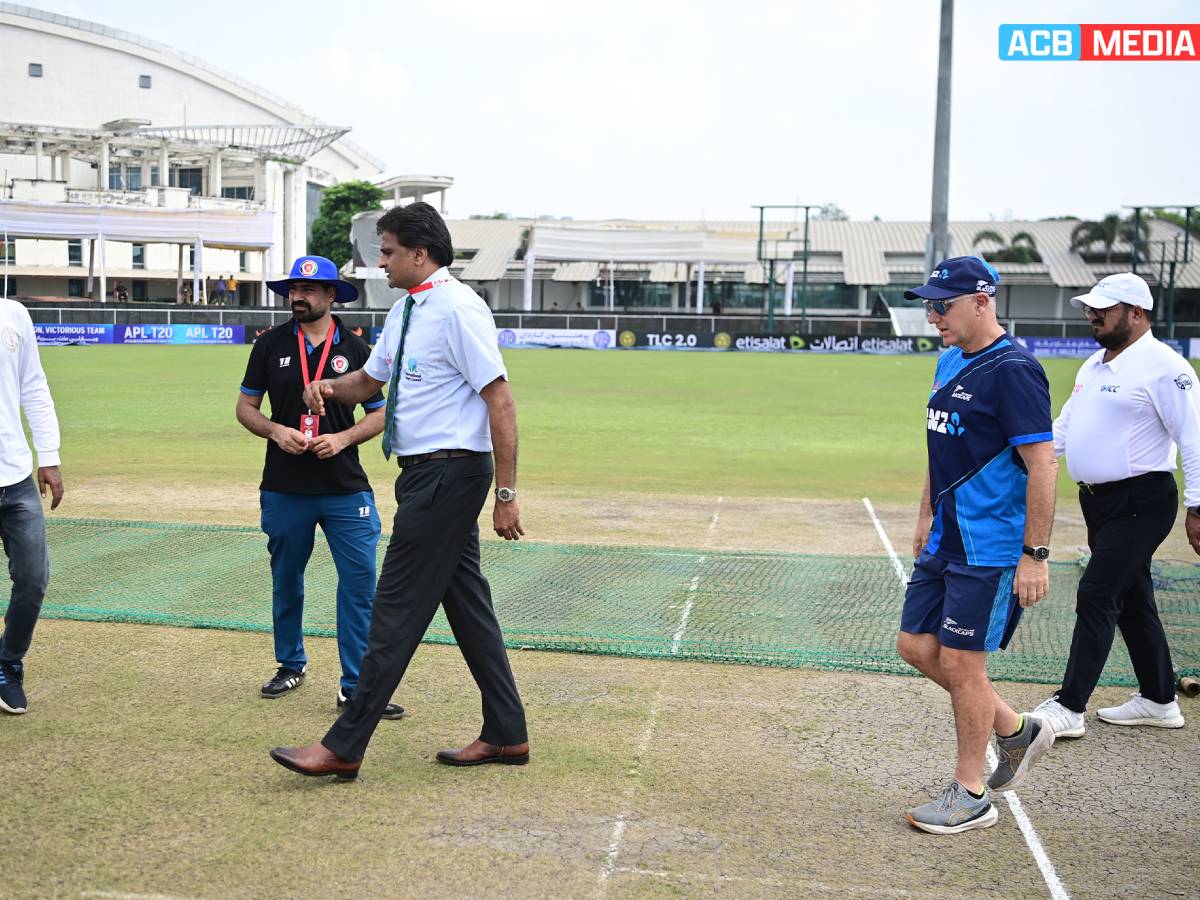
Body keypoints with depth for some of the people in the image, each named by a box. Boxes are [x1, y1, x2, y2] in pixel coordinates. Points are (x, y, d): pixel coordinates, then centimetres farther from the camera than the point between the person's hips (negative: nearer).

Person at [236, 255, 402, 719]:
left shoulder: (355, 349, 2)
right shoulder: (271, 345, 4)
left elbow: (379, 414, 5)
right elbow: (246, 406, 8)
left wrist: (342, 439, -12)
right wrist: (276, 431, -12)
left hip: (346, 489, -1)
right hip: (285, 489, 2)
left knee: (359, 581, -7)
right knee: (286, 580, 14)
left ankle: (356, 687, 0)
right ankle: (291, 664, 34)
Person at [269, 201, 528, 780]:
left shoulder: (457, 309, -15)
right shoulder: (405, 311, 13)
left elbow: (500, 401, -19)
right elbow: (370, 379, 27)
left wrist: (506, 494, -20)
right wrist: (329, 388, 4)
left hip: (448, 474, -10)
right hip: (428, 473, 10)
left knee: (398, 607, -5)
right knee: (466, 603, 13)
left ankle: (344, 747, 2)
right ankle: (506, 736, 23)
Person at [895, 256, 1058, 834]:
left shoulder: (1013, 370, -17)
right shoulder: (951, 362, 11)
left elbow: (1042, 466, -20)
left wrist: (1034, 555, -21)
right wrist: (927, 517, 23)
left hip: (990, 550, -9)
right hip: (946, 542, 9)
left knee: (961, 662, -3)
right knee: (916, 646, 11)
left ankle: (971, 797, 14)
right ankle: (1016, 732, 29)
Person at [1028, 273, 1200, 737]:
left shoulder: (1163, 367, -14)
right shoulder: (1093, 365, 14)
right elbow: (1063, 429, 21)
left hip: (1141, 502, -9)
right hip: (1098, 501, 9)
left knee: (1096, 596, -11)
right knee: (1131, 600, 15)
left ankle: (1069, 708, -6)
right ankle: (1159, 699, 28)